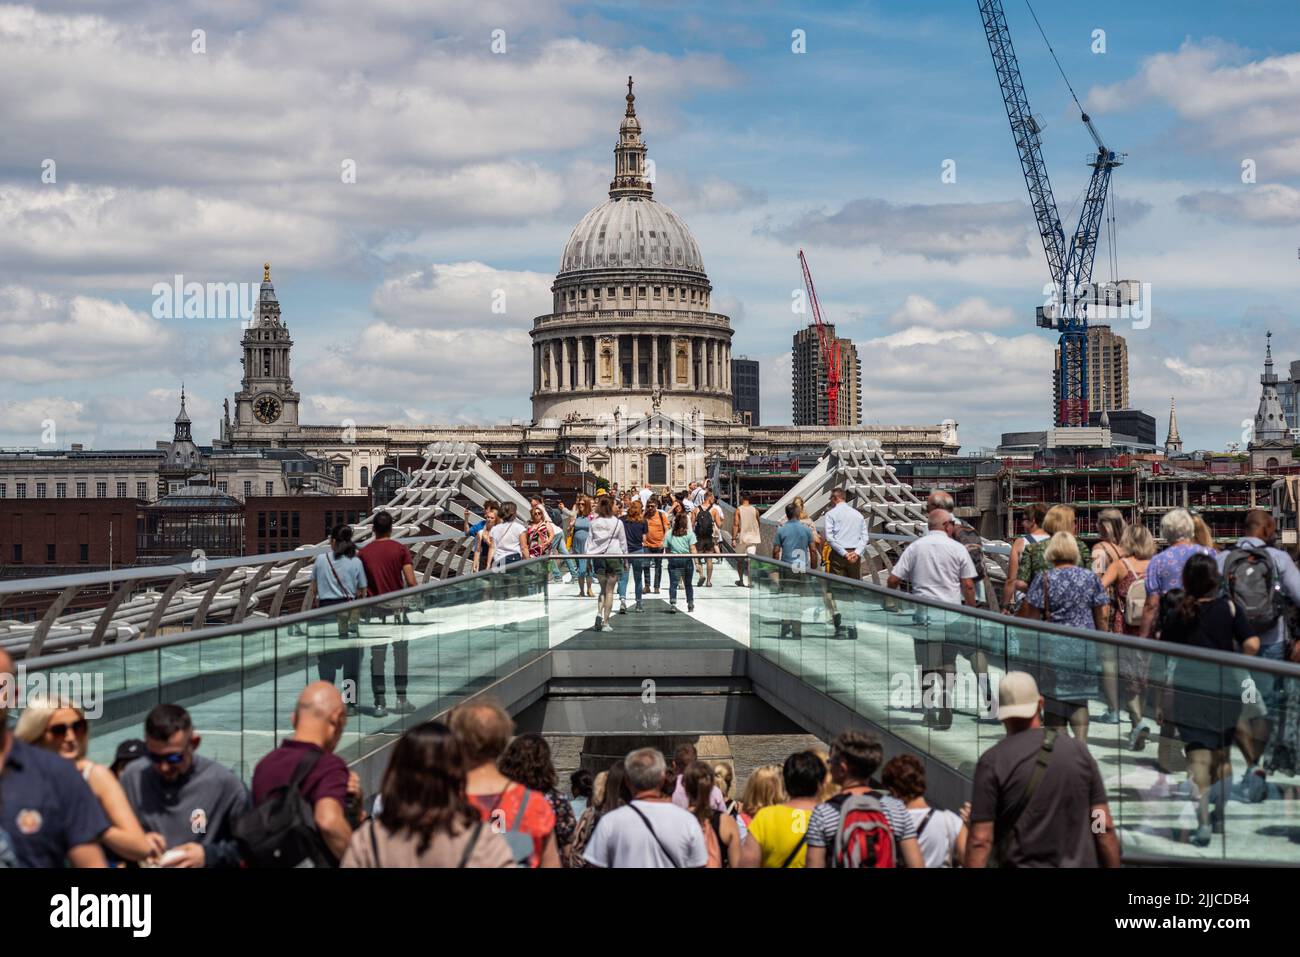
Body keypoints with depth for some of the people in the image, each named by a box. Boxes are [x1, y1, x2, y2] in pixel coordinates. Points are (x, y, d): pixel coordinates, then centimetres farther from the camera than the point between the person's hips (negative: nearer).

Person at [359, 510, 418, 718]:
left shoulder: (364, 552, -1)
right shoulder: (401, 549, -5)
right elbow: (411, 582, -10)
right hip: (397, 607, -1)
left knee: (377, 657, 4)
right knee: (400, 654, 10)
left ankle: (380, 703, 2)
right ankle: (401, 701, 12)